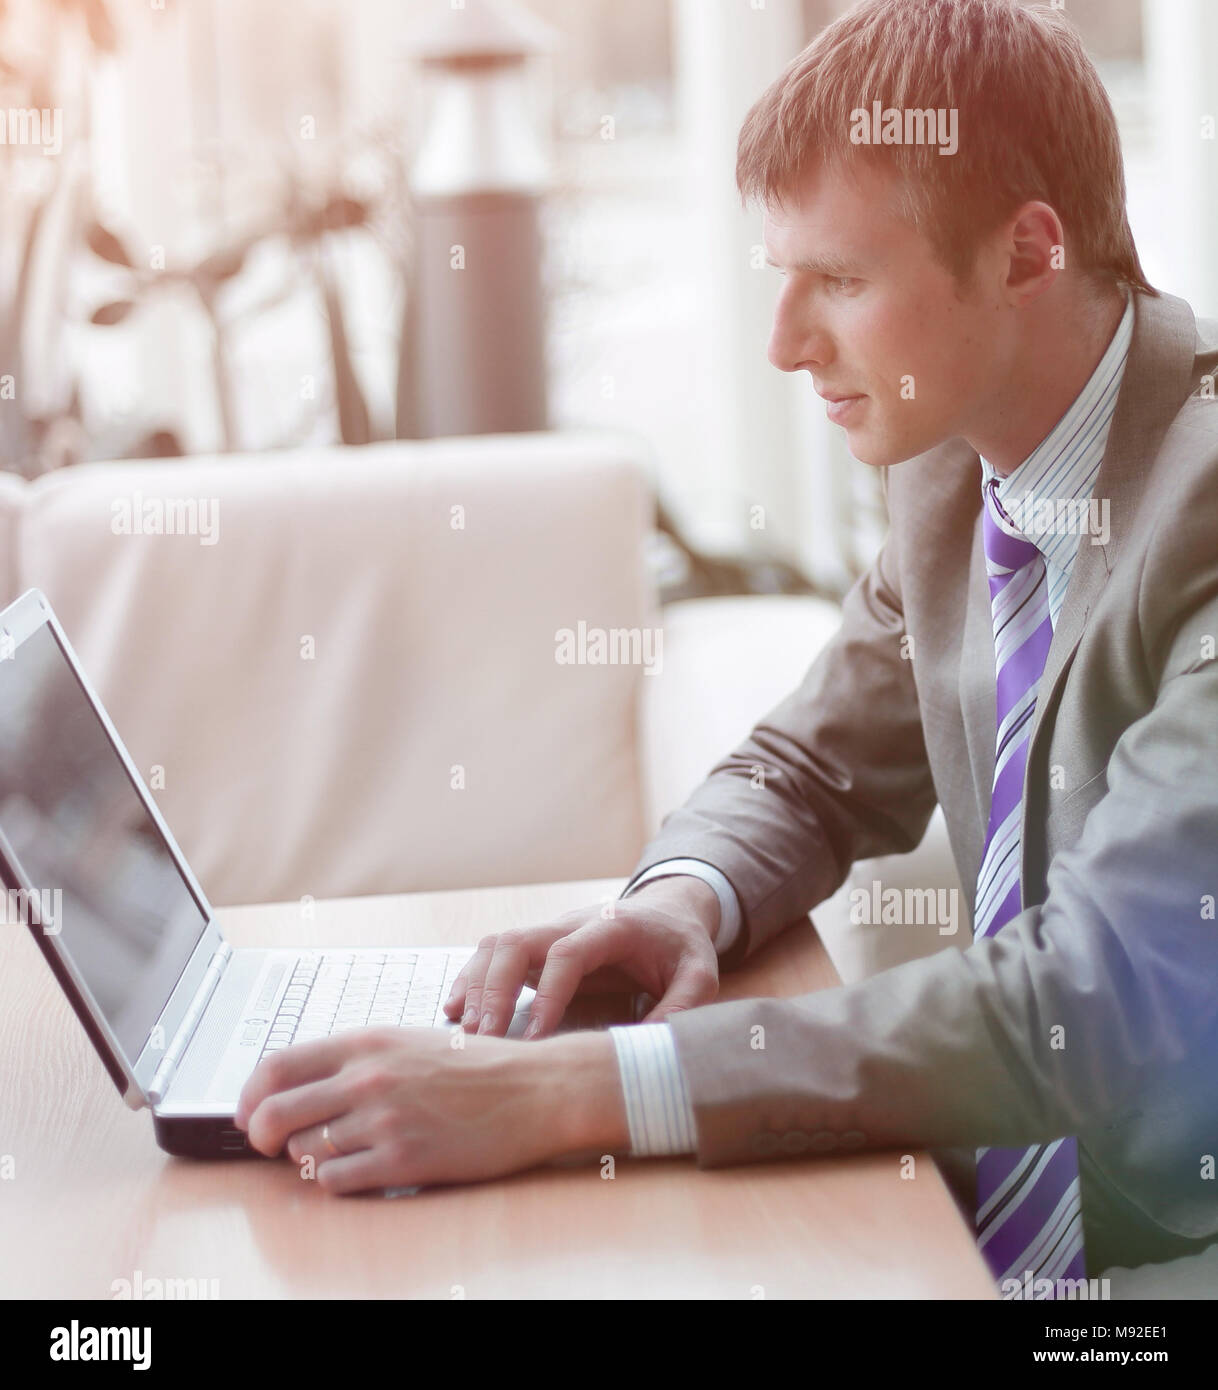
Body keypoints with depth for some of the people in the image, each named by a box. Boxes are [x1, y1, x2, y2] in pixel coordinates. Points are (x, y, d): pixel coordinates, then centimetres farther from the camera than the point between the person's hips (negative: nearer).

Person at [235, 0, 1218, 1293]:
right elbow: (812, 773, 15)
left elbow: (1113, 1002, -31)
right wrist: (686, 896, -10)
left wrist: (566, 1089, -34)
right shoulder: (952, 464, 2)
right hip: (998, 1193, 6)